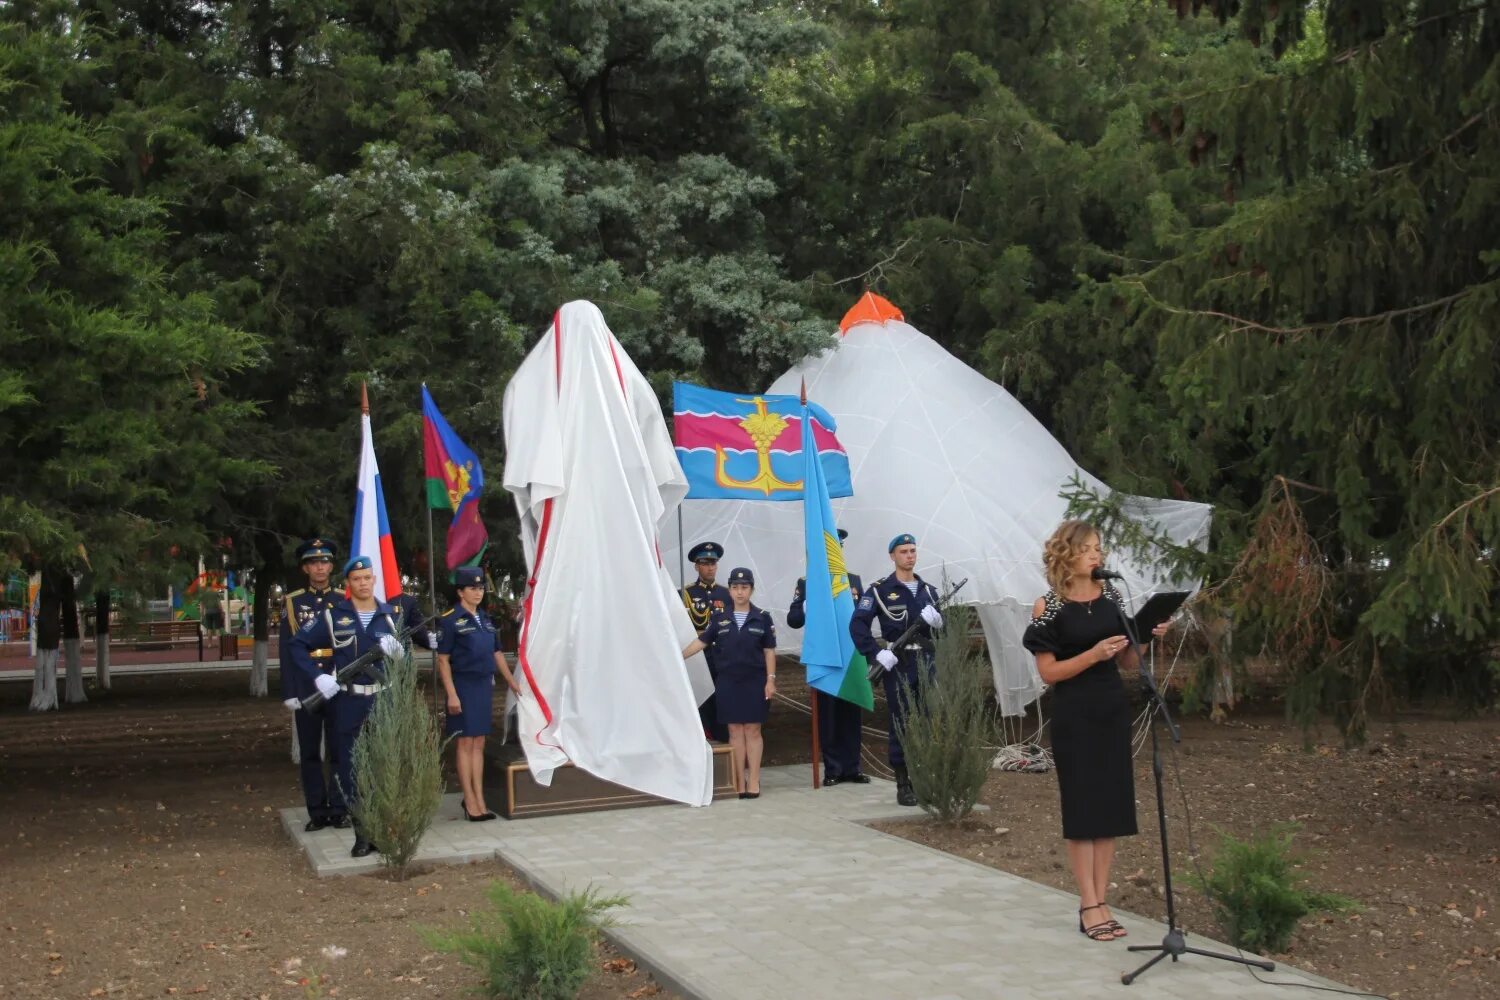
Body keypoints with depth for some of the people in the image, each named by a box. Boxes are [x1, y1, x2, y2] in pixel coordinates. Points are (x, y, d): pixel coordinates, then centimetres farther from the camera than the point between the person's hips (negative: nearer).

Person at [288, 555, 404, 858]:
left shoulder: (391, 615, 7)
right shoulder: (333, 616, 0)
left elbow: (404, 659, 12)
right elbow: (297, 645, 1)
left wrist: (397, 651, -12)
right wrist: (317, 676, -11)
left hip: (384, 703, 1)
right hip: (347, 704, -1)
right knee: (350, 769, 3)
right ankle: (362, 834, 13)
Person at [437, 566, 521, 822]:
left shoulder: (485, 619, 13)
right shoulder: (450, 620, -7)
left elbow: (497, 653, 20)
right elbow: (443, 660, -10)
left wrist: (513, 683, 20)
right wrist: (451, 694, -16)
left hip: (485, 685, 7)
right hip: (463, 686, -6)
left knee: (479, 744, 9)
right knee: (464, 744, -1)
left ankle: (479, 801, 14)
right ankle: (470, 803, 3)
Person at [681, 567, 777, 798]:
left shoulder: (762, 618, 0)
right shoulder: (719, 618, 4)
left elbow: (769, 651, 1)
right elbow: (702, 642, 5)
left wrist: (770, 680, -4)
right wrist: (678, 657, -3)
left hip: (755, 681, -1)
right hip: (728, 682, 1)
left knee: (753, 730, 2)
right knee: (735, 730, 4)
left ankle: (753, 780, 7)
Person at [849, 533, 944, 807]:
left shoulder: (928, 590, 14)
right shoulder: (879, 590, -3)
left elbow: (944, 627, 16)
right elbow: (857, 625, -11)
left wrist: (937, 619, -7)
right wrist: (877, 653, -20)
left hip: (927, 663, 5)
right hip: (897, 665, -5)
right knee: (901, 723, -1)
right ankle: (903, 784, 6)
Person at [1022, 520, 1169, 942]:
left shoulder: (1110, 596, 6)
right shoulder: (1049, 606, -7)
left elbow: (1127, 661, 11)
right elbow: (1048, 671, -10)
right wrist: (1093, 654, -21)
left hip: (1113, 709, 5)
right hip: (1074, 716, -5)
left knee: (1111, 805, 6)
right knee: (1081, 808, 1)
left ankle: (1101, 902, 15)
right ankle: (1089, 906, 7)